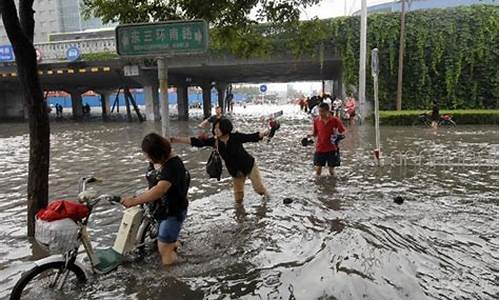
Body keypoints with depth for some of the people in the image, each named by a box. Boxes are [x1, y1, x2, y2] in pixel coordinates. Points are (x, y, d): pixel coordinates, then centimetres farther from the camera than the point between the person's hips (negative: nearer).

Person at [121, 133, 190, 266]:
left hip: (174, 212, -10)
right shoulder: (168, 161, 3)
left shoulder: (172, 166, -29)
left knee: (164, 248, -4)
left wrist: (134, 201, -46)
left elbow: (159, 190, -44)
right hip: (167, 209, 10)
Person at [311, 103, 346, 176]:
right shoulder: (316, 120, 0)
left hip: (332, 149, -2)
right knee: (318, 169, 4)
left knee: (331, 169, 7)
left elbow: (343, 132, -1)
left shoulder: (335, 120, -8)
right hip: (320, 149, 2)